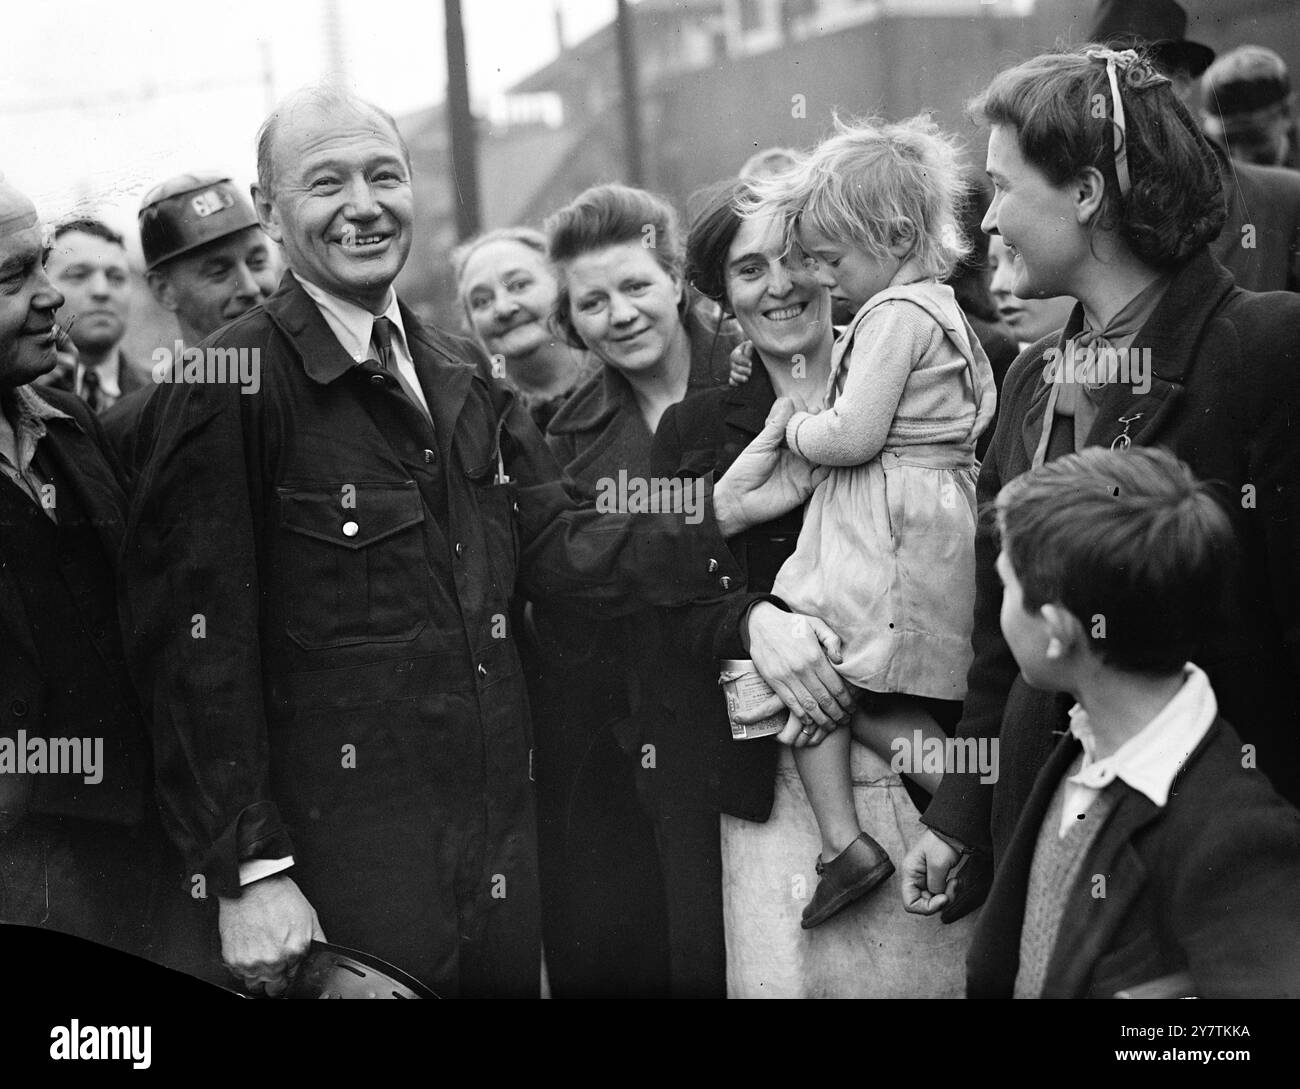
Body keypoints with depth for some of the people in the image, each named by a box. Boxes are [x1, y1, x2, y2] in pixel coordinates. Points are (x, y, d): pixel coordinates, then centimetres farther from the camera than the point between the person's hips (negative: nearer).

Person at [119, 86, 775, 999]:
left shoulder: (466, 378, 13)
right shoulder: (228, 388, -10)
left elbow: (552, 541, 8)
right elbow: (196, 644, -14)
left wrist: (720, 515, -7)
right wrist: (247, 871, -17)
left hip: (502, 846, 7)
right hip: (347, 873, -7)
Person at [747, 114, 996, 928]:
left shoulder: (895, 314, -15)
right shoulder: (942, 309, 18)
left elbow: (855, 435, -23)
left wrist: (796, 431, -2)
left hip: (889, 537, -10)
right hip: (928, 518, 10)